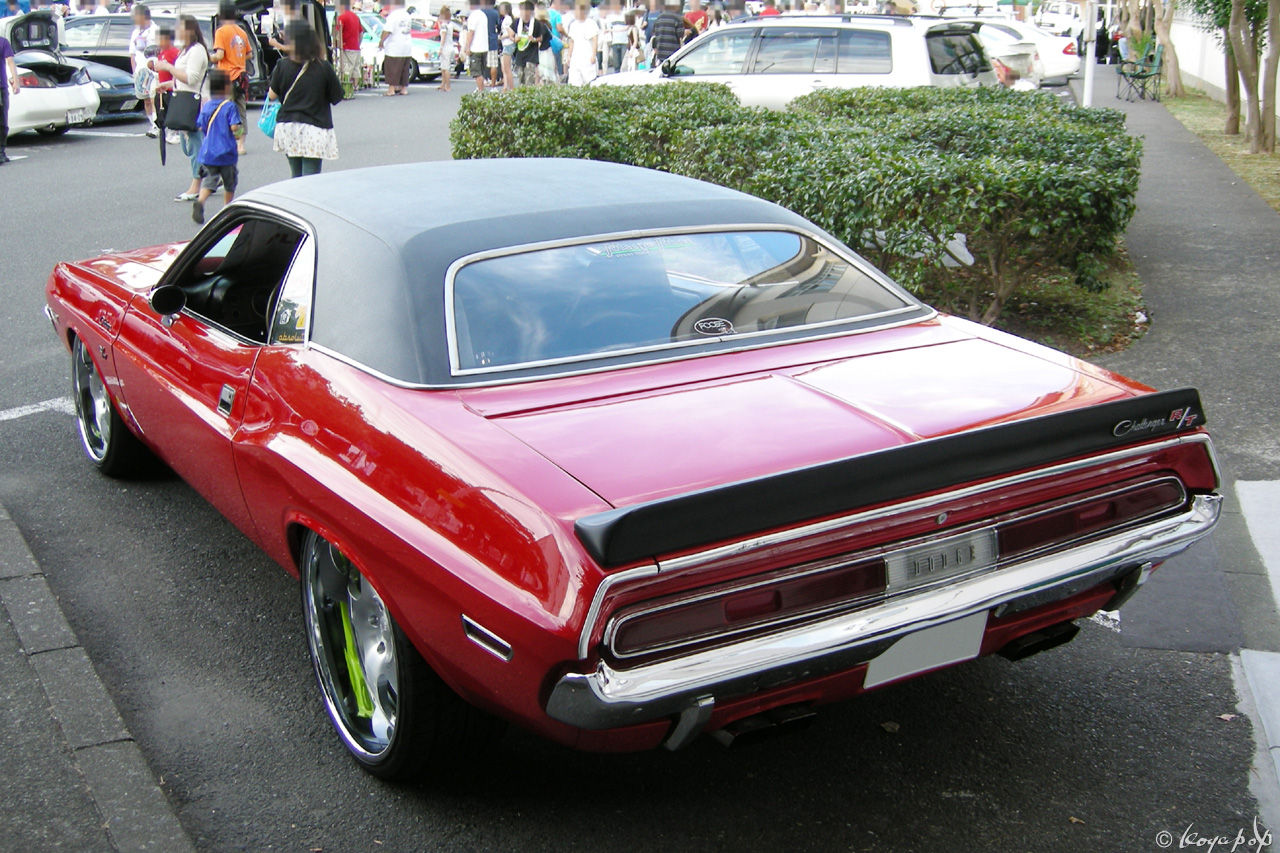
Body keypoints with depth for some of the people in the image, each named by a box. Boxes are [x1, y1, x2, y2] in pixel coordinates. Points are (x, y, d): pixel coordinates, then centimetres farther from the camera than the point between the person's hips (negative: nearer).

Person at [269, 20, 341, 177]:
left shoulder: (282, 66, -4)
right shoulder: (324, 67, -7)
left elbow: (272, 95, 4)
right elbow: (336, 97, 0)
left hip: (287, 128, 3)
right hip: (315, 129, -2)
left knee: (296, 176, 17)